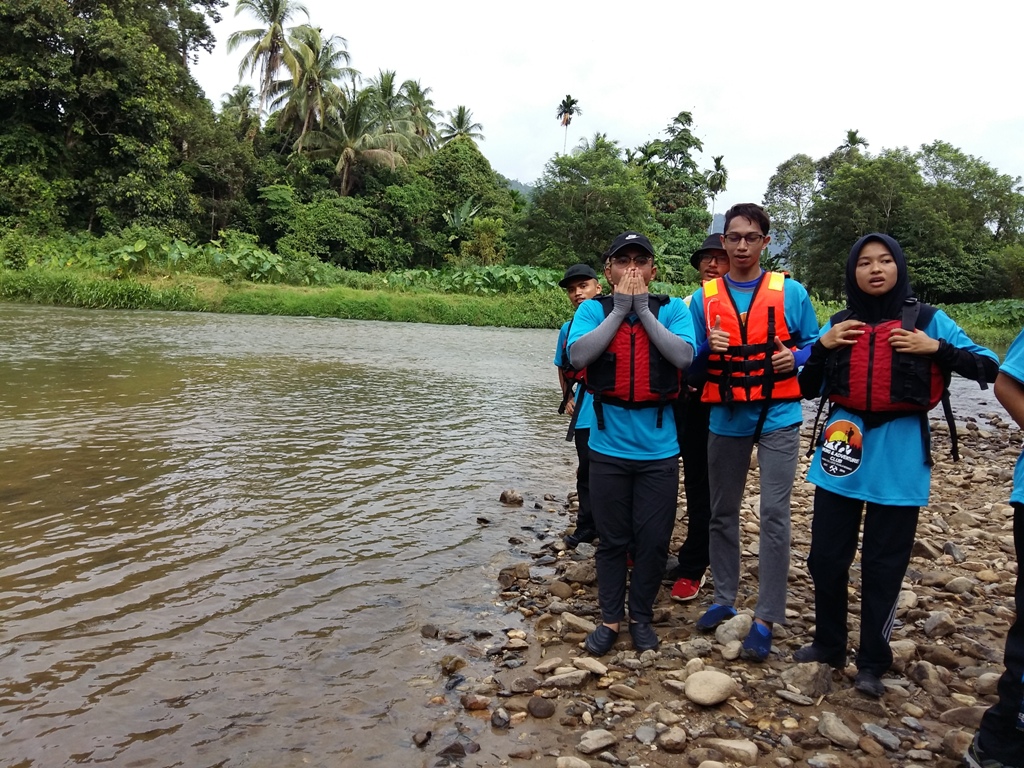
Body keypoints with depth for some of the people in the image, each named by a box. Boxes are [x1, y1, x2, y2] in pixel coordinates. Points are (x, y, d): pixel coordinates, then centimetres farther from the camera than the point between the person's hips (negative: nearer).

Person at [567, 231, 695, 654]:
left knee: (653, 540, 9)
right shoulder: (593, 310, 0)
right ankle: (610, 619, 29)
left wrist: (643, 310, -13)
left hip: (659, 449, 0)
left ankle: (642, 617, 30)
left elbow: (683, 356, -15)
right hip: (608, 448, 0)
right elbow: (578, 356, -16)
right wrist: (619, 309, -13)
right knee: (611, 539, 12)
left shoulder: (672, 309, 0)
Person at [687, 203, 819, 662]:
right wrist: (708, 349, -15)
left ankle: (766, 619, 5)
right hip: (725, 418, 3)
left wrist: (794, 357, -14)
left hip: (778, 417, -2)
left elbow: (815, 345, 6)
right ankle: (724, 598, 28)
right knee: (722, 512, 12)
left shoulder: (791, 293, 0)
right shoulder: (703, 298, 4)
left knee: (774, 515, -5)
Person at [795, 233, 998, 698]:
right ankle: (829, 642, 29)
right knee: (826, 556, 9)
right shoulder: (839, 324, 7)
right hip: (845, 445, 3)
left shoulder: (929, 320, 0)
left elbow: (988, 367, -2)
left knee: (884, 564, 6)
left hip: (898, 456, -3)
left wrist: (938, 349, -16)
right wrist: (823, 347, -6)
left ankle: (872, 662, 21)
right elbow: (807, 389, 9)